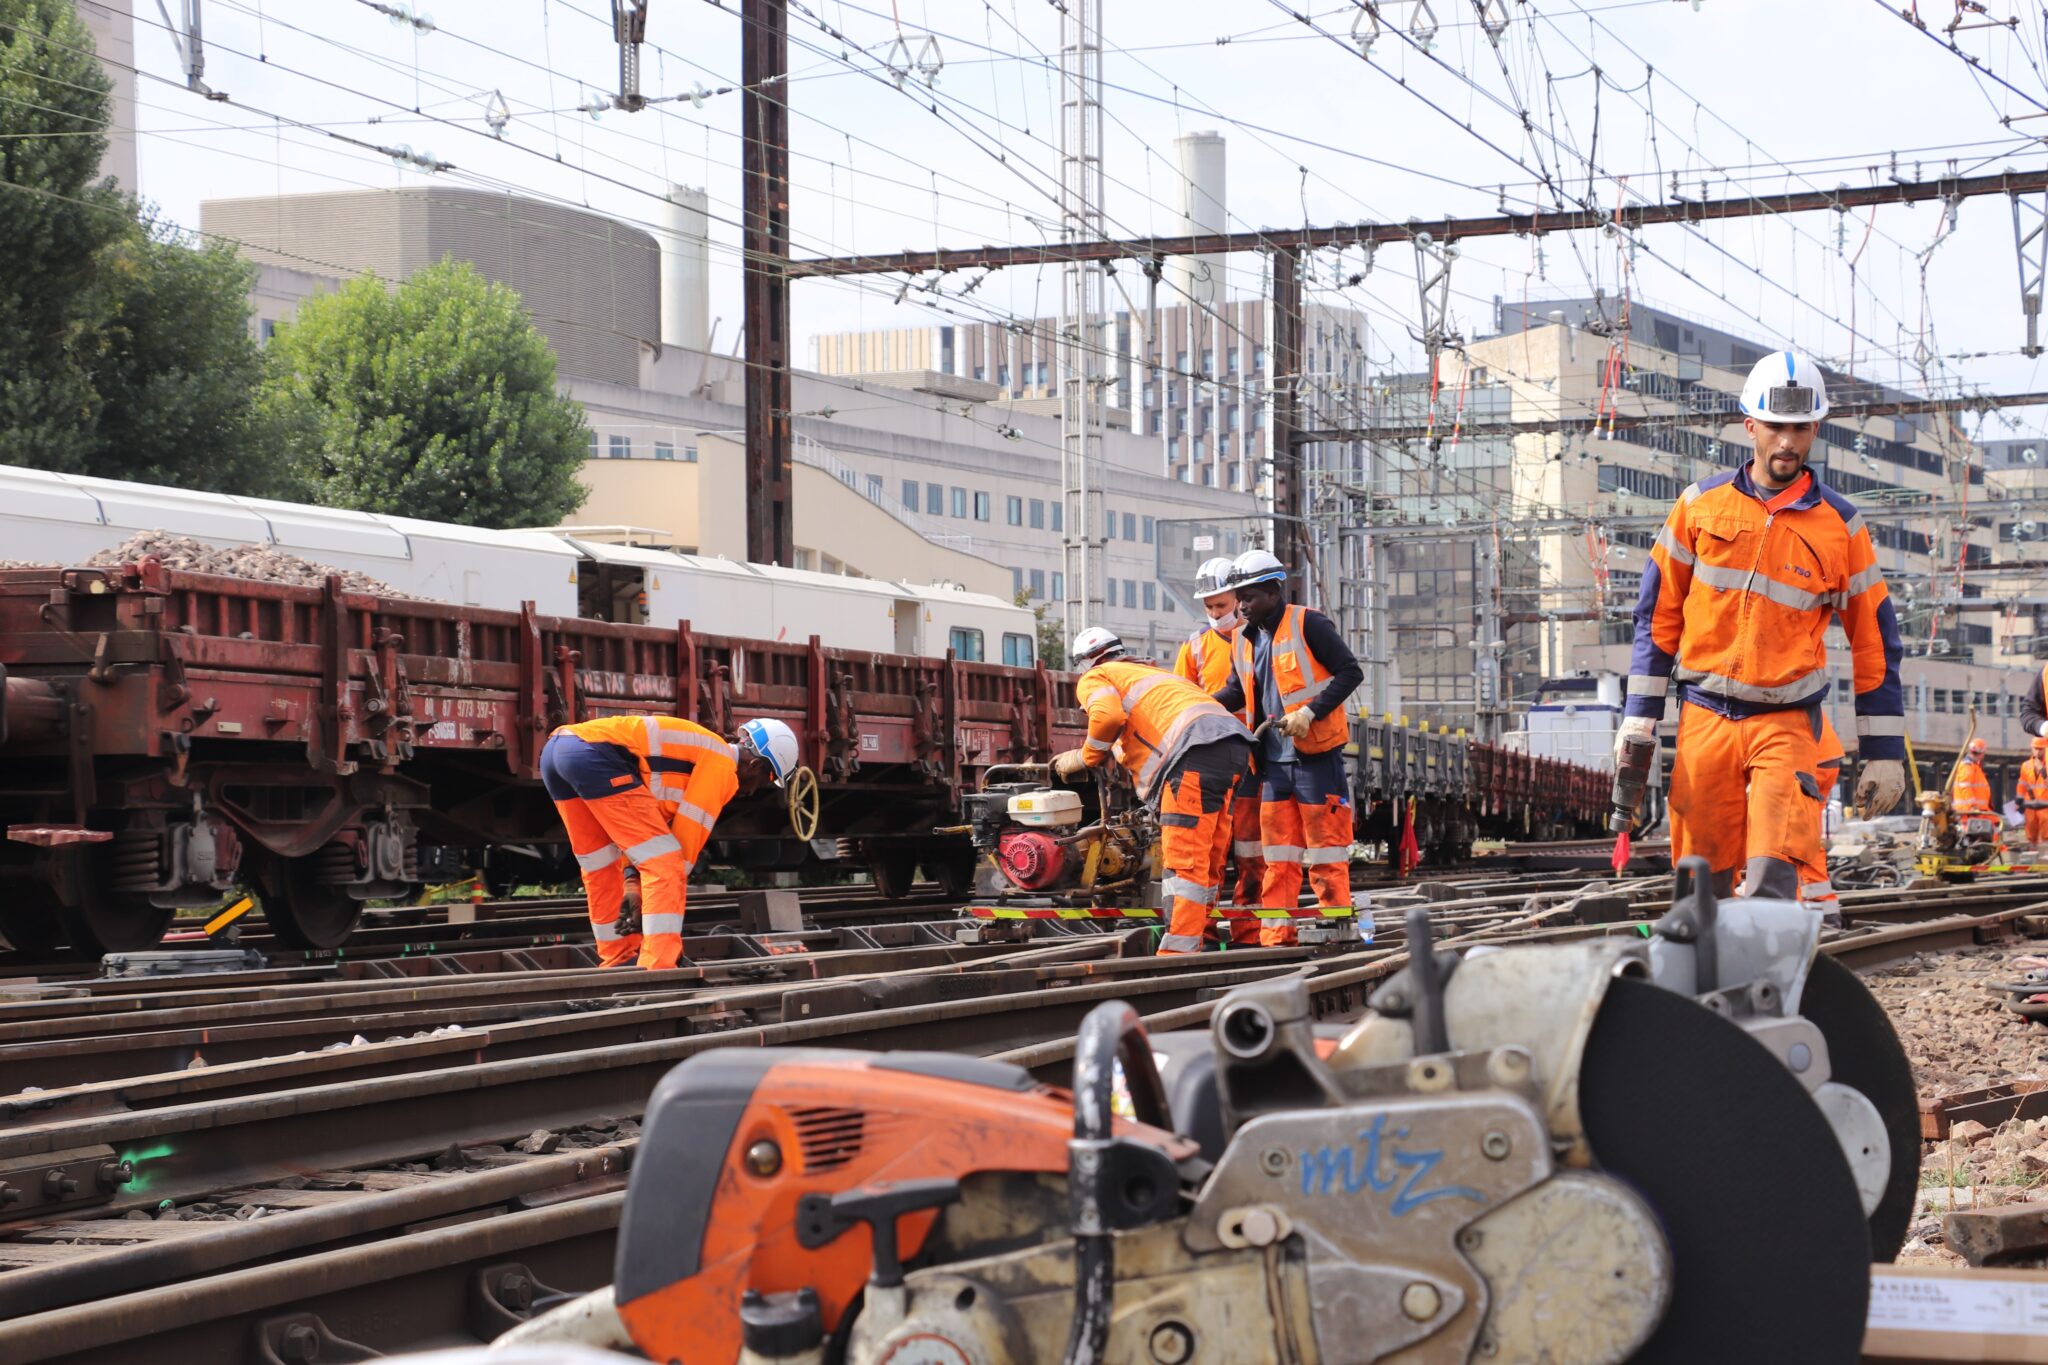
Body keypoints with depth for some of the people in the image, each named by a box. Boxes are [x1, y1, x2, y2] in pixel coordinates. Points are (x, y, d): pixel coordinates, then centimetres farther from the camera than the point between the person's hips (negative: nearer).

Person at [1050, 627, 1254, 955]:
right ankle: (1193, 945, 17)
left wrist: (1086, 757, 7)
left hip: (1198, 749, -8)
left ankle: (1177, 952, -20)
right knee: (1207, 859, 13)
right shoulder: (1148, 672, 40)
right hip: (1235, 744, 8)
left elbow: (1108, 715, -8)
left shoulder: (1094, 679, 15)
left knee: (1184, 858, -14)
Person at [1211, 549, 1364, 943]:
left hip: (1316, 755, -7)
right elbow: (1237, 693, 20)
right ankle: (1276, 937, 10)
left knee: (1326, 853, -2)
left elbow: (1350, 672, -12)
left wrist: (1310, 712, -20)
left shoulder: (1308, 625, -10)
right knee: (1278, 857, 8)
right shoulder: (1243, 638, 11)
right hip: (1274, 760, 7)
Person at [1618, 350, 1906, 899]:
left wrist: (1884, 752, 4)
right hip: (1704, 717, 2)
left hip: (1786, 722, -1)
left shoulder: (1840, 525, 3)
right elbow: (1658, 612, 11)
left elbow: (1875, 640, 7)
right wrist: (1640, 716, 6)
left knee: (1773, 875, -19)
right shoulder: (1702, 504, 5)